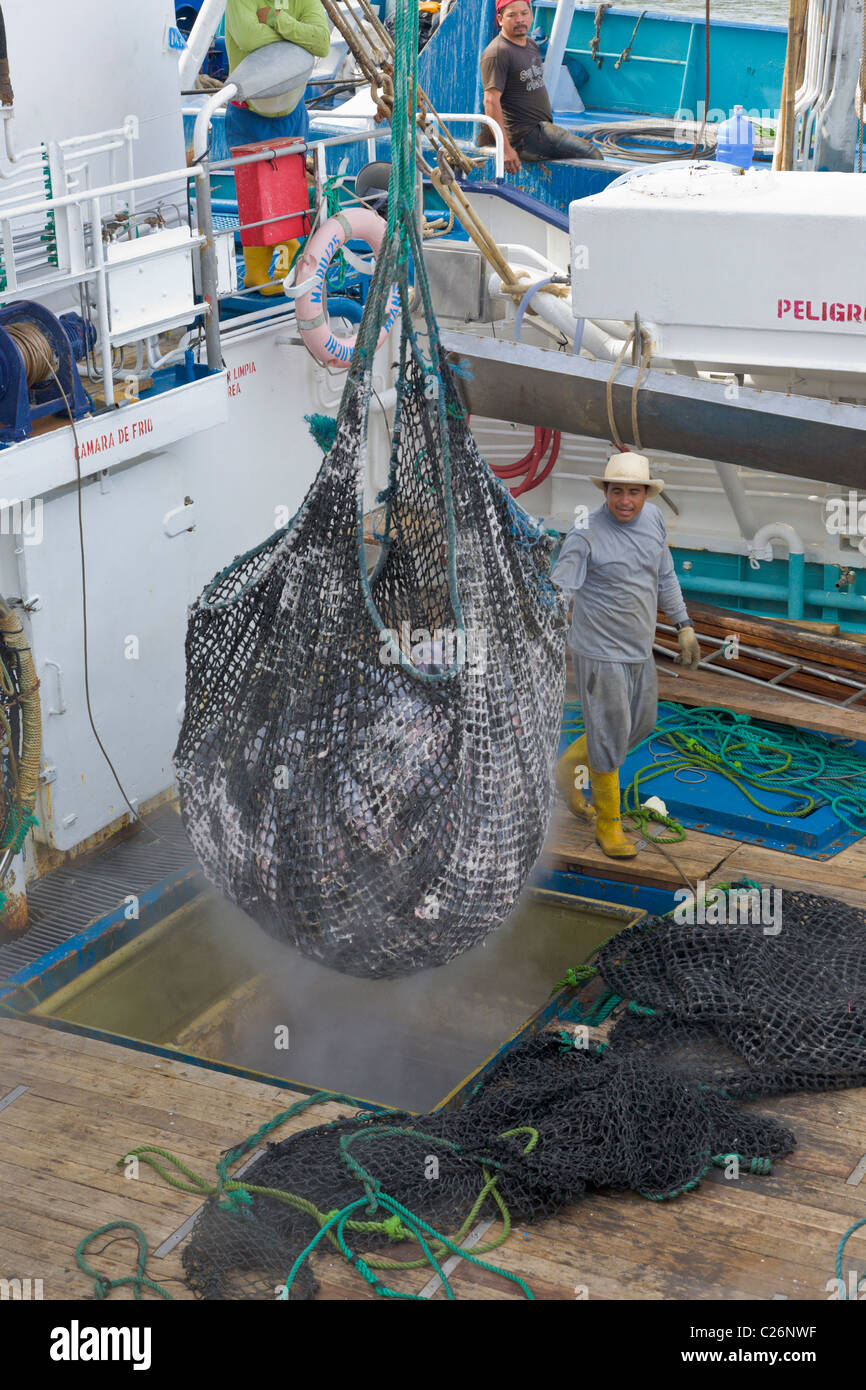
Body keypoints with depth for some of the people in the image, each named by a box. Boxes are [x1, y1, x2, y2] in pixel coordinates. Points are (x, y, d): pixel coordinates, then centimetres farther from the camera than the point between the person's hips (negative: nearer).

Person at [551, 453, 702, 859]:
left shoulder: (652, 518, 2)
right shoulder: (586, 536, -20)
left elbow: (665, 577, 15)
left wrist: (684, 627, 16)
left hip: (640, 651, 7)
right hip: (601, 654, -7)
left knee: (641, 725, 21)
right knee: (609, 737, 3)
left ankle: (570, 765, 42)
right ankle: (608, 824, 21)